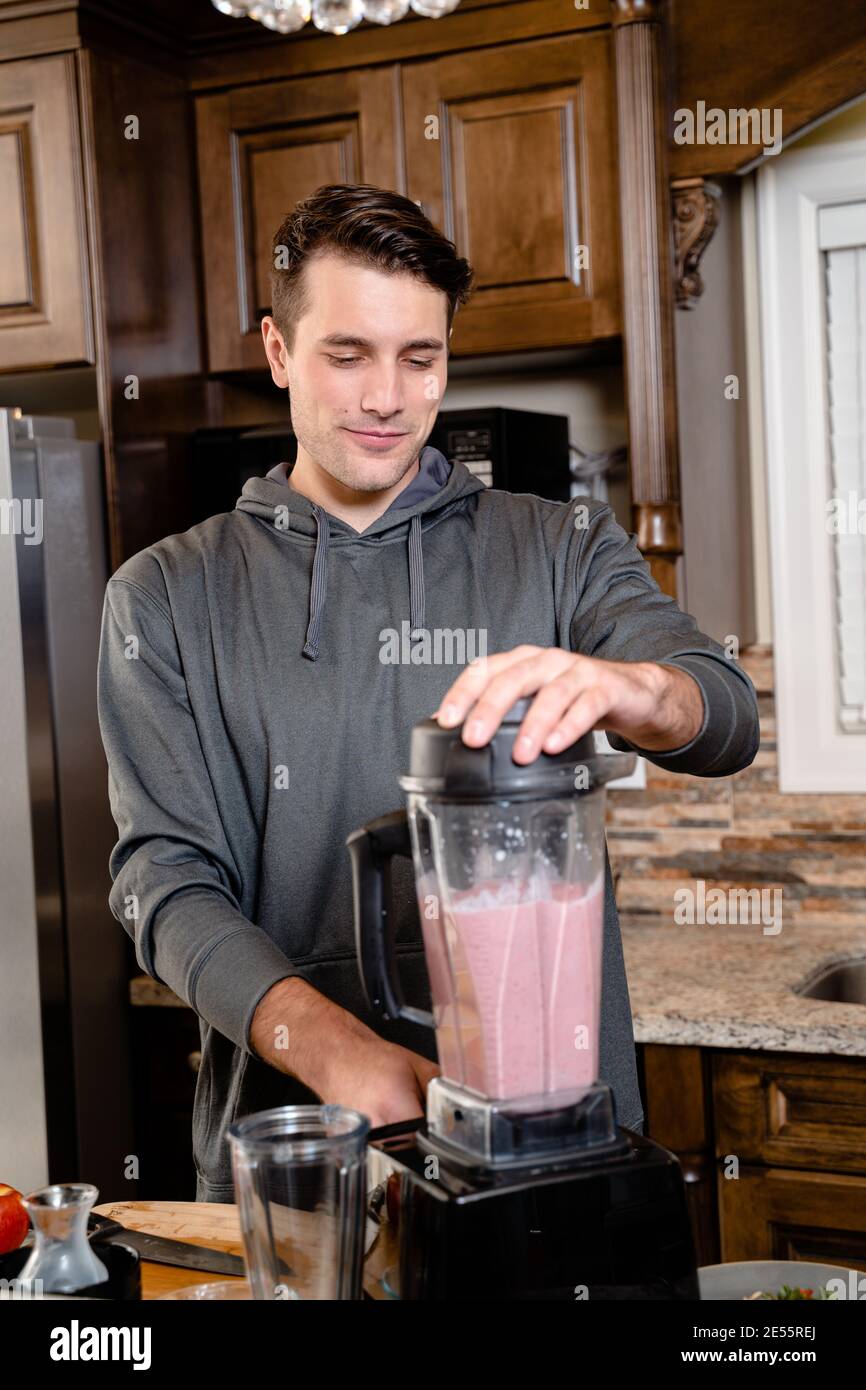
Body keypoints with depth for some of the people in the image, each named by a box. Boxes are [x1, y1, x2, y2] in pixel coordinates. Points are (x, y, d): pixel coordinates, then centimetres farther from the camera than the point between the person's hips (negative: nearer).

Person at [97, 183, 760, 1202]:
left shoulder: (561, 548, 5)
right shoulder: (165, 600, 4)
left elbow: (729, 717, -10)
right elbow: (168, 879, -4)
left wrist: (626, 687, -36)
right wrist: (333, 1047, -22)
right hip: (285, 1135, 0)